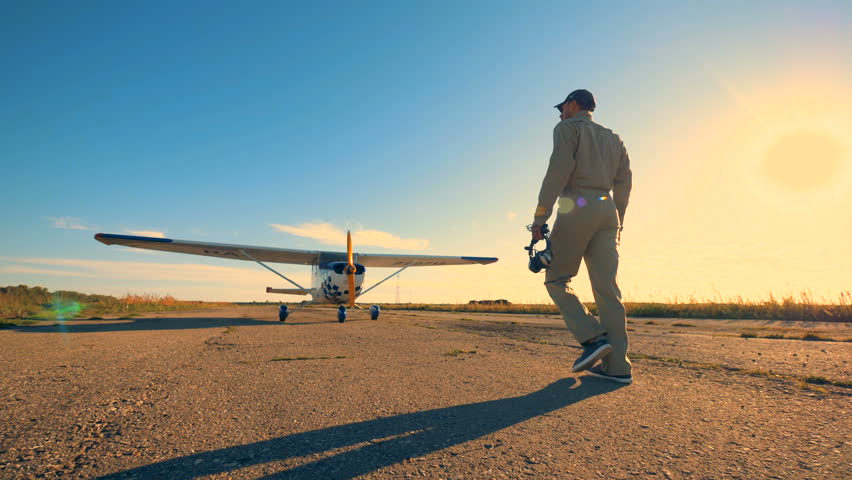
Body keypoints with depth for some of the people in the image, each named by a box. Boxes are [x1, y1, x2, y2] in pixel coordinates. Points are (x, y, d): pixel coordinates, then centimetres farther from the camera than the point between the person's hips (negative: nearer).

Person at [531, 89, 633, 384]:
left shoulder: (569, 127, 7)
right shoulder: (613, 138, 27)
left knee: (556, 279, 3)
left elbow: (559, 169, -10)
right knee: (607, 288, 2)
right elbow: (624, 182, 19)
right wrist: (617, 224, 19)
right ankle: (617, 365, 0)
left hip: (578, 207, -7)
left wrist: (540, 215, -14)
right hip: (608, 209, 7)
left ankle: (593, 338, -9)